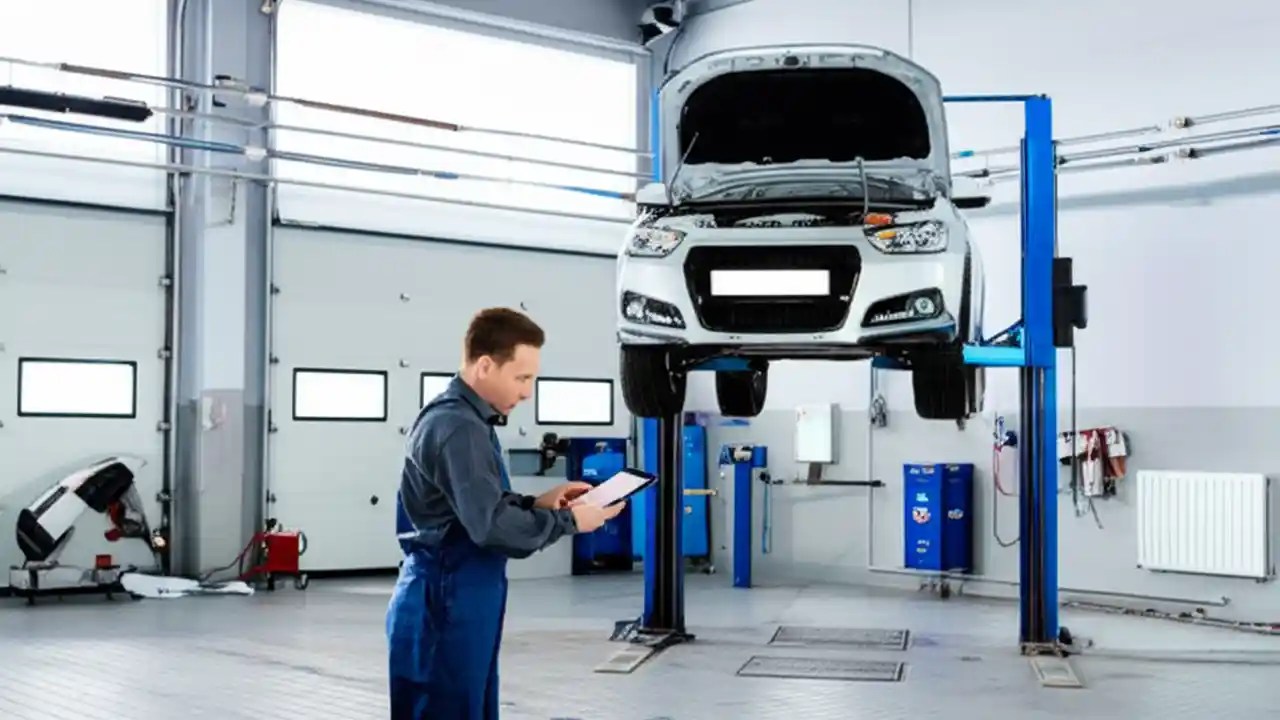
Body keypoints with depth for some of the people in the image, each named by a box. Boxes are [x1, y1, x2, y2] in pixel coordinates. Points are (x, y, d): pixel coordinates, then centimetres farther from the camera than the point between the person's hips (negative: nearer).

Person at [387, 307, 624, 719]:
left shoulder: (463, 420, 13)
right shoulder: (458, 428, -20)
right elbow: (491, 525, -25)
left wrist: (538, 503, 6)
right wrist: (568, 522, -14)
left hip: (459, 600, 10)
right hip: (445, 603, -10)